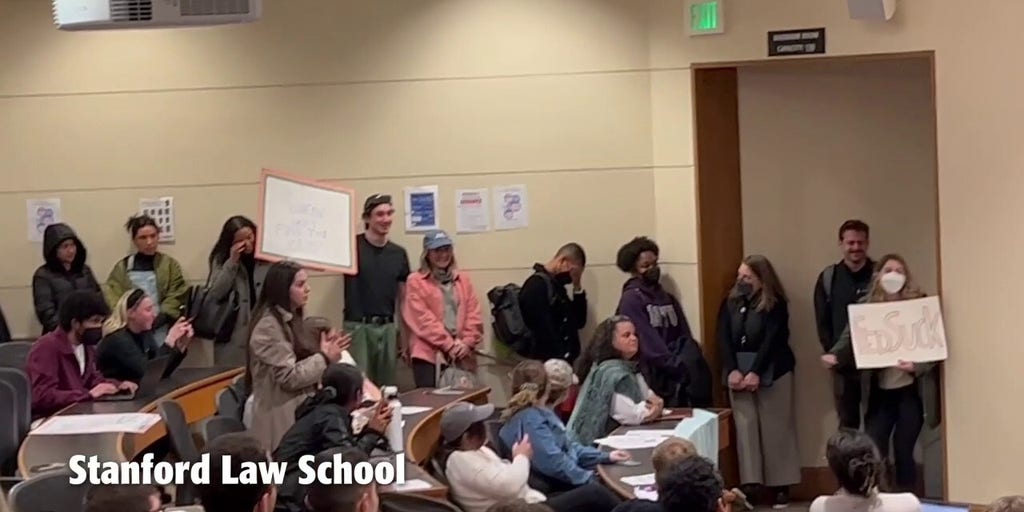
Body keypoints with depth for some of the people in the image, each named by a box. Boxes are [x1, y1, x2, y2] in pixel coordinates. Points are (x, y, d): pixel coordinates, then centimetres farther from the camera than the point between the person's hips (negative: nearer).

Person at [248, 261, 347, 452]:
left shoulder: (291, 319, 13)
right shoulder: (269, 327, -16)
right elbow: (289, 377, -19)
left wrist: (324, 353, 5)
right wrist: (325, 358, -12)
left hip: (301, 409, 9)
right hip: (282, 417, -9)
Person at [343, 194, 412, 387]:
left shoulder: (399, 253, 9)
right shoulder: (353, 246, -3)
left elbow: (403, 298, 14)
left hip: (387, 328, 4)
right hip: (357, 327, -4)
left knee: (387, 388, 9)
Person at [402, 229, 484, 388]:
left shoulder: (463, 280, 16)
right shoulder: (416, 282, 2)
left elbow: (474, 315, 10)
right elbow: (423, 319, -7)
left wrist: (467, 343, -6)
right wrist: (449, 345, -13)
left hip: (461, 355, 4)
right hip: (429, 353, -4)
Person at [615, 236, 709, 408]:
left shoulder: (667, 298, 17)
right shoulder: (631, 299, -5)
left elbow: (685, 337, 12)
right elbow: (648, 343, -13)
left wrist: (688, 363, -6)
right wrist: (676, 366, -16)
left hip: (679, 377, 6)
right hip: (654, 379, -6)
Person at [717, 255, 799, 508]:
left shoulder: (776, 304, -6)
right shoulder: (730, 303, 7)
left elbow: (772, 341, -14)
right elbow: (723, 339, -1)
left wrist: (756, 373, -22)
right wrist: (732, 370, -14)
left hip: (772, 372, -4)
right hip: (739, 371, 4)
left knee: (776, 428, 0)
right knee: (745, 426, 0)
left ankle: (781, 485, 5)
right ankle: (750, 484, 0)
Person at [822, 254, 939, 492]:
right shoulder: (866, 306, 3)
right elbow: (851, 339, -3)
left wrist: (916, 366, -22)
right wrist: (834, 356, -24)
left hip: (910, 390, -2)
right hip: (879, 390, 2)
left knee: (903, 450, 2)